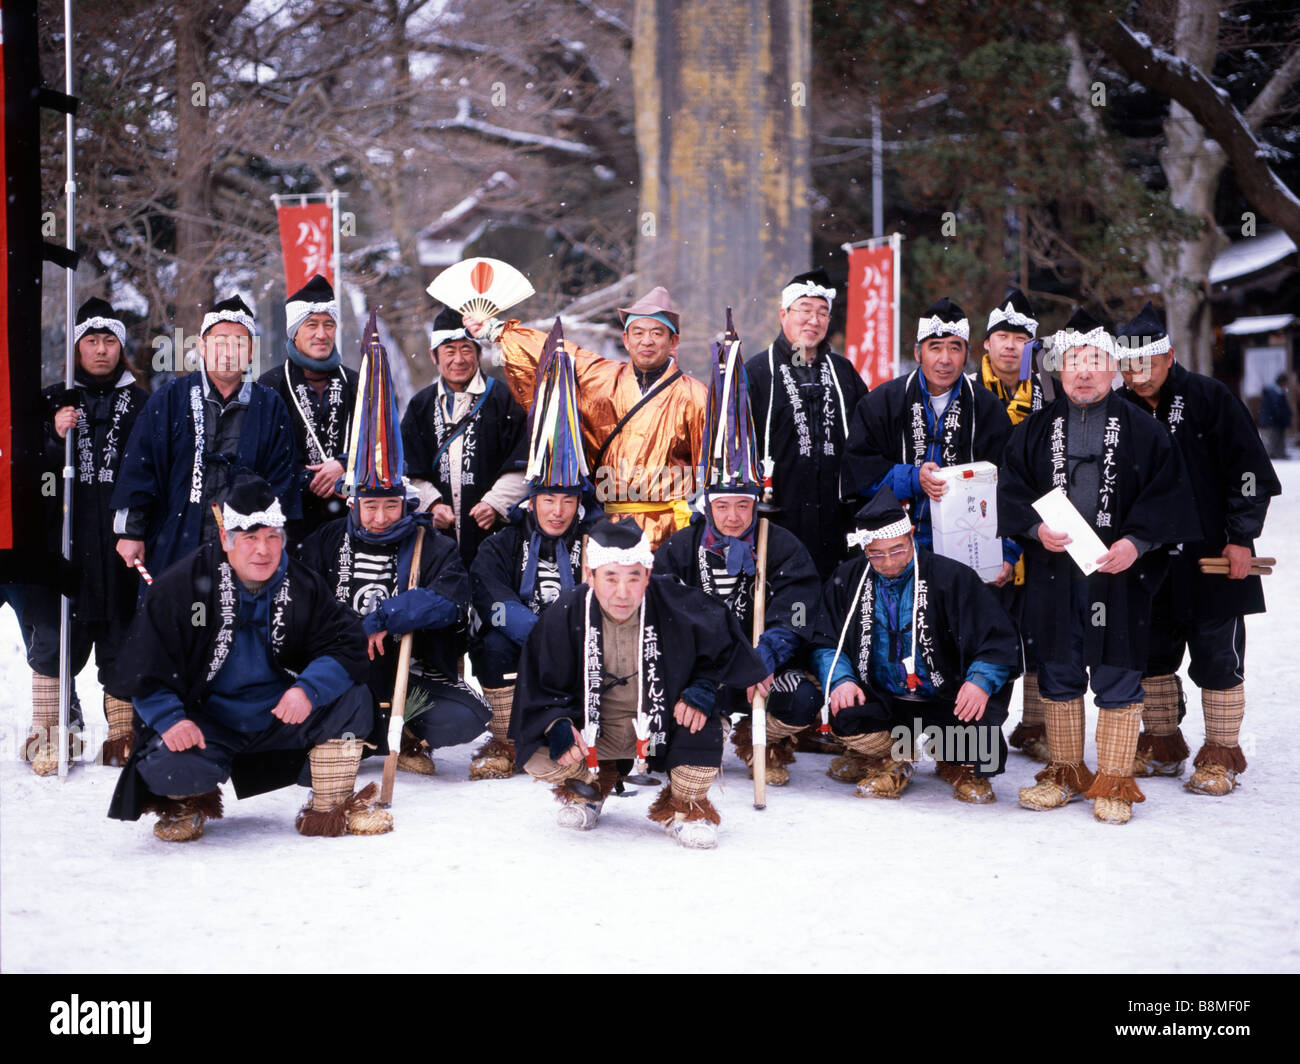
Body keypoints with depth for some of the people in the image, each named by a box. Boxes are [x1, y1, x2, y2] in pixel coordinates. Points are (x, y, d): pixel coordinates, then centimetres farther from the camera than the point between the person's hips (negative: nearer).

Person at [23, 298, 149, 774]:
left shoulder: (141, 404, 11)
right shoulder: (54, 401, 11)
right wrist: (56, 438, -11)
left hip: (122, 536, 0)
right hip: (65, 538, 0)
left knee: (121, 633, 0)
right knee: (55, 636, -4)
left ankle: (122, 733, 7)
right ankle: (45, 735, 2)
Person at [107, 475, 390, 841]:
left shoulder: (302, 586, -2)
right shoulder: (182, 586, -11)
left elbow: (347, 643, -8)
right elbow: (144, 667, -10)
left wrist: (308, 689, -27)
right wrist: (170, 718, -26)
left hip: (277, 718, 3)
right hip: (205, 723, -3)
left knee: (351, 699, -17)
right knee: (171, 768, -32)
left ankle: (330, 809, 0)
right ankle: (188, 802, 9)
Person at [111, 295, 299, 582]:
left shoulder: (270, 407, 8)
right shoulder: (170, 398, 4)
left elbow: (282, 482, 9)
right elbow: (139, 469, 3)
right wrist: (131, 532, 0)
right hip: (173, 551, 0)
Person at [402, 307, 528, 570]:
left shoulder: (503, 399, 4)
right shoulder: (421, 405, 15)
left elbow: (521, 465, -1)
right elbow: (411, 471, 13)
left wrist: (496, 502, -12)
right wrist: (432, 503, -3)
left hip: (493, 529, -3)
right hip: (438, 531, 3)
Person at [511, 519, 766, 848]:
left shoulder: (676, 607, -19)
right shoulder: (566, 614, -15)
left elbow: (723, 648, -3)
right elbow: (541, 686, -8)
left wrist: (703, 688, -21)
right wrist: (557, 725, -26)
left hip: (660, 728, -1)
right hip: (594, 732, 1)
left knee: (699, 716, -31)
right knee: (536, 754, -22)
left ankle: (686, 805, -2)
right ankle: (591, 784, 16)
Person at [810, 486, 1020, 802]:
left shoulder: (952, 577, -8)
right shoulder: (847, 581, 3)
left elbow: (999, 640, -9)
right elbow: (825, 643, 6)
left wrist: (981, 681, -27)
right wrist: (841, 679, -15)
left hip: (943, 702, -2)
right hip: (881, 702, 2)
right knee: (845, 718, -30)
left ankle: (960, 765, 8)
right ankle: (892, 761, 7)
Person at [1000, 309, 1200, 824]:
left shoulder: (1141, 428, 4)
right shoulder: (1035, 428, 10)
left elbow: (1166, 492, 0)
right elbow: (1010, 489, 8)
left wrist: (1137, 541, -14)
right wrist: (1036, 528, -11)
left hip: (1118, 570, -2)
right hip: (1052, 570, 2)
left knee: (1118, 679, 0)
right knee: (1058, 675, 9)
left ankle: (1115, 783, 10)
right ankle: (1065, 773, 23)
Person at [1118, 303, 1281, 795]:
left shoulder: (1209, 398, -7)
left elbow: (1249, 469, -7)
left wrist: (1241, 537, -11)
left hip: (1211, 559, -5)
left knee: (1217, 658, 0)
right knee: (1151, 655, 11)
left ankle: (1221, 754, 11)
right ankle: (1162, 745, 26)